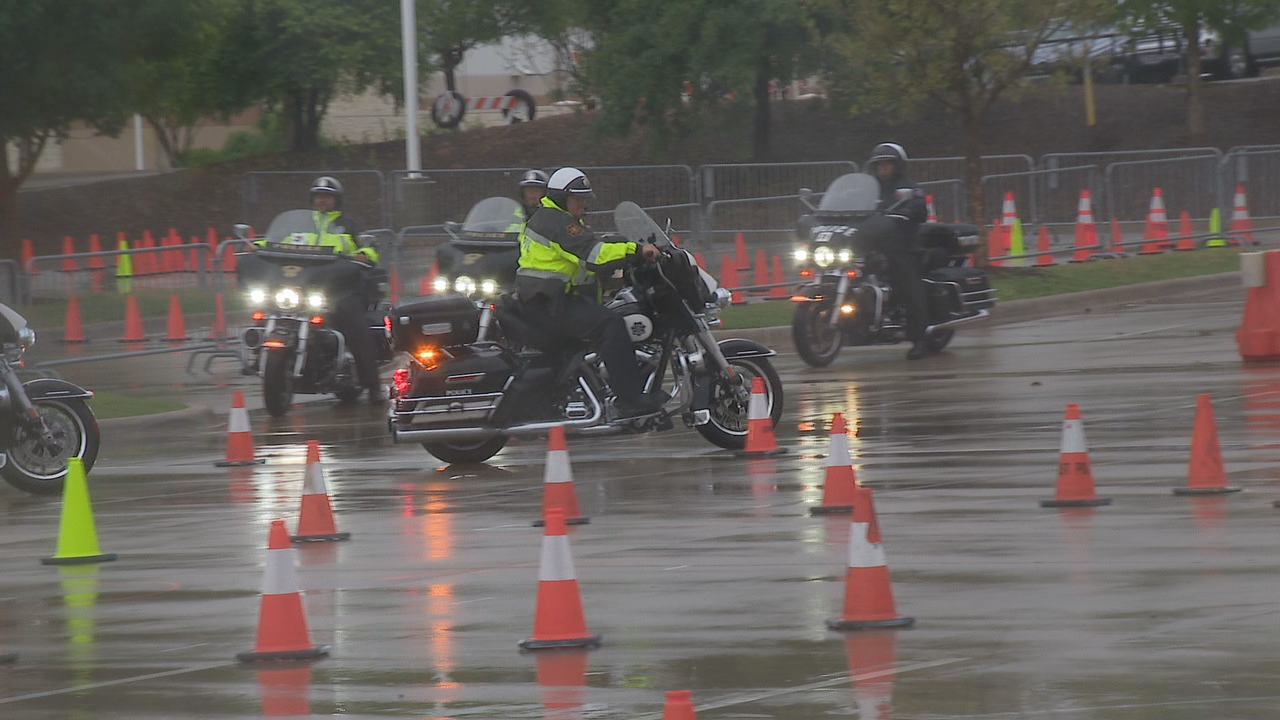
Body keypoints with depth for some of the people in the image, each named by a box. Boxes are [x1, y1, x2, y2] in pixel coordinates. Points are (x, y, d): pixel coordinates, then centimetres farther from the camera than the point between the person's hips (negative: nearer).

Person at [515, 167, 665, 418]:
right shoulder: (555, 221, -14)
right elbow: (592, 254, -25)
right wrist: (636, 252, -28)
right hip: (546, 304, -12)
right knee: (610, 324, -24)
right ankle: (630, 399, -30)